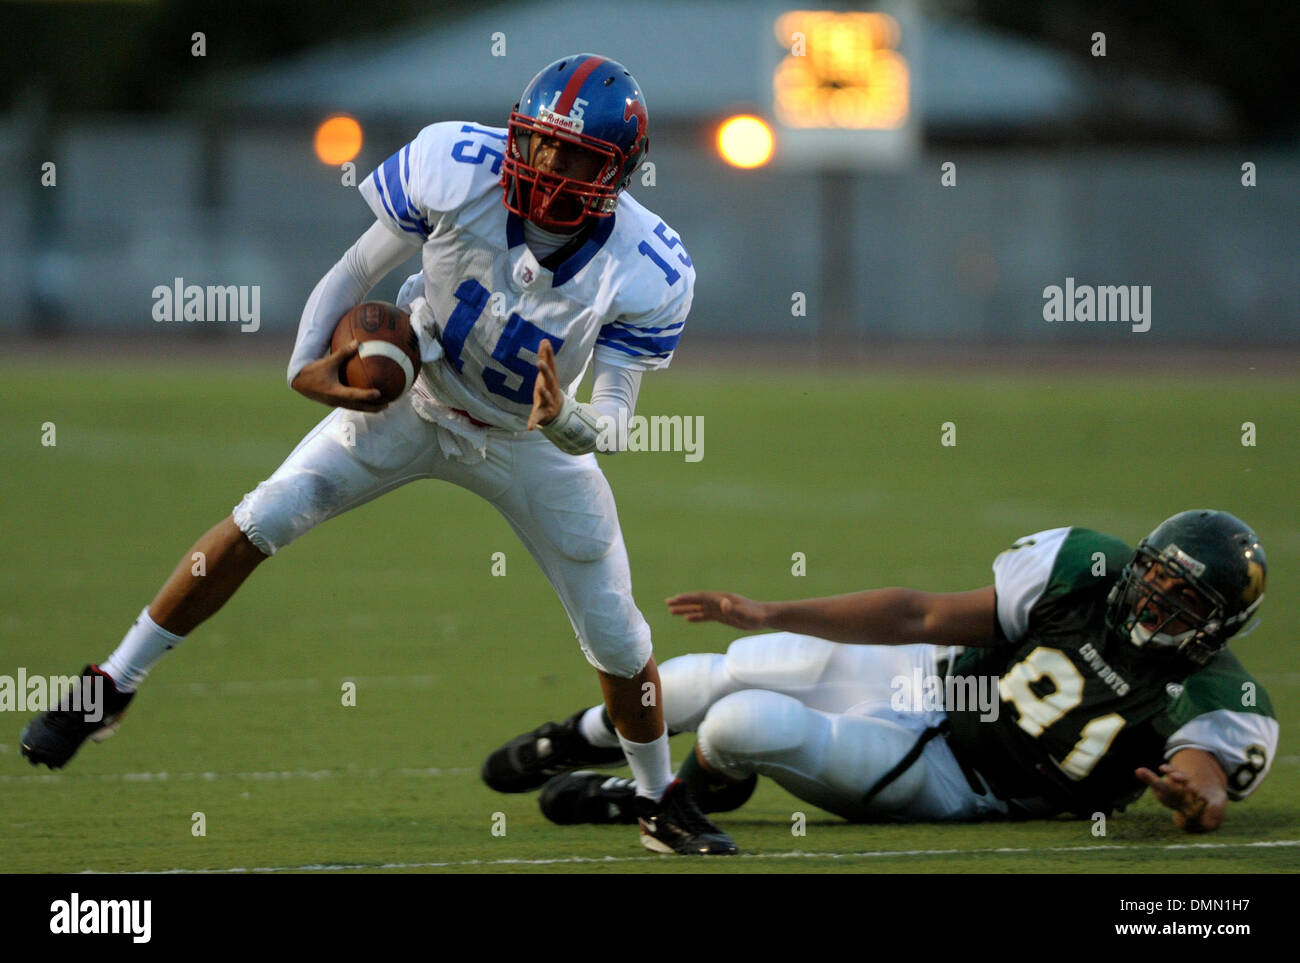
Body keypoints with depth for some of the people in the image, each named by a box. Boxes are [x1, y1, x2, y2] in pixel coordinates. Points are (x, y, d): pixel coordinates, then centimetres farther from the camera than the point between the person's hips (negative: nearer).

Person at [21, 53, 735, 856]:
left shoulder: (645, 273, -30)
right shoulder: (456, 171, -30)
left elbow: (611, 424, -22)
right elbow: (359, 270, -13)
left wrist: (565, 423, -44)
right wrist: (307, 366, -24)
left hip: (529, 442, 0)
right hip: (412, 403, 0)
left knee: (619, 641, 3)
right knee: (261, 522, -13)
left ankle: (663, 803, 30)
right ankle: (111, 690, 1)